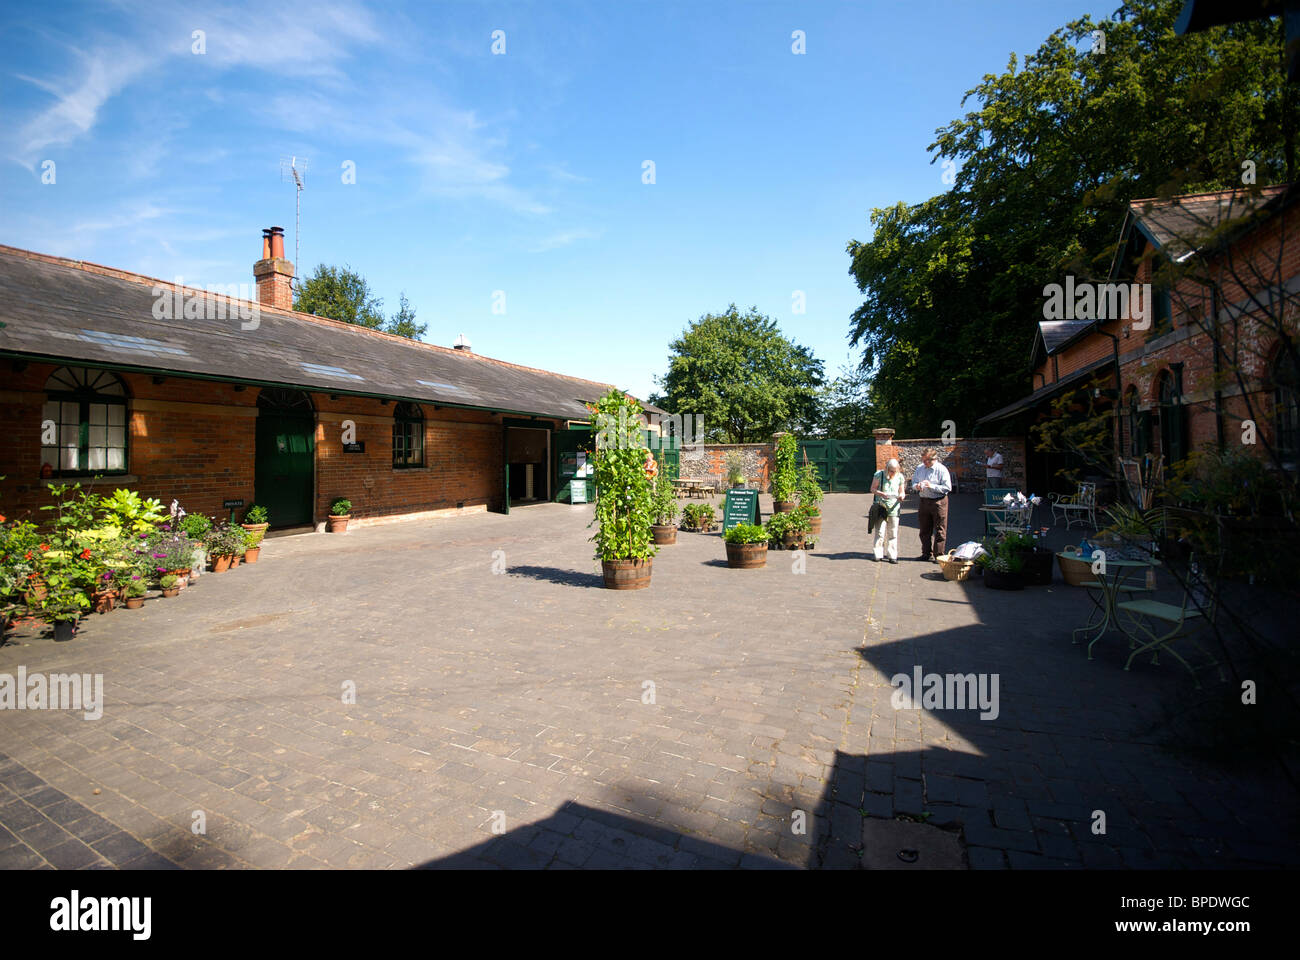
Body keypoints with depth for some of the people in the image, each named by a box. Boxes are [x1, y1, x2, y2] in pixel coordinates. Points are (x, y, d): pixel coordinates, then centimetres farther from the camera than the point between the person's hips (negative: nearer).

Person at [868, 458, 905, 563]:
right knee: (880, 531, -3)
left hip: (894, 507, 2)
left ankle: (892, 555, 9)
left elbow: (902, 491, 12)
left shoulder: (899, 477, 4)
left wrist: (901, 496, -11)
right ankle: (878, 554, 7)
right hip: (881, 506, -2)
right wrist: (881, 494, -18)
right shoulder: (879, 475, -4)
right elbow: (872, 489, 0)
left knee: (893, 532, 3)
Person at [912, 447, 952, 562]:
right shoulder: (920, 468, 6)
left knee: (939, 530, 0)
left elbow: (947, 488, -14)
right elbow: (913, 481, 15)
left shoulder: (941, 470, -11)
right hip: (924, 501, 6)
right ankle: (927, 553, 24)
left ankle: (938, 555, 8)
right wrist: (916, 486, -7)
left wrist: (931, 486, -22)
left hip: (939, 502, -6)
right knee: (925, 530, 13)